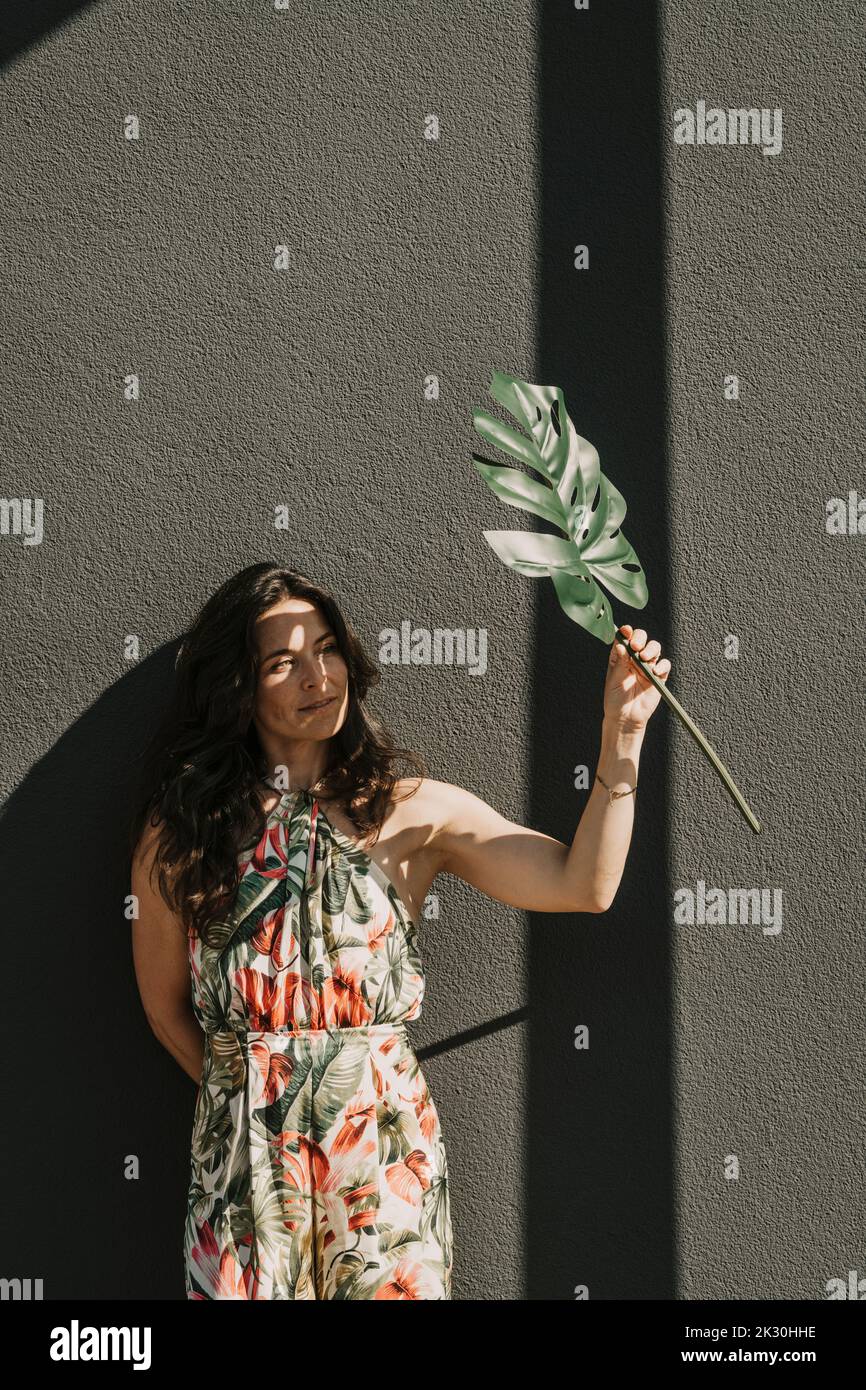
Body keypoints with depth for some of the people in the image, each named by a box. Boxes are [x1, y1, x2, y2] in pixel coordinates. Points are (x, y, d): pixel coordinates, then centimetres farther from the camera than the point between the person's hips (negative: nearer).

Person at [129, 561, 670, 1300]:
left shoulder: (417, 811, 0)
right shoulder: (179, 831, 2)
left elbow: (583, 884, -12)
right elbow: (166, 1008, 9)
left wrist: (623, 737, -20)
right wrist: (254, 1096, 10)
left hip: (388, 1154, 0)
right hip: (244, 1156, 0)